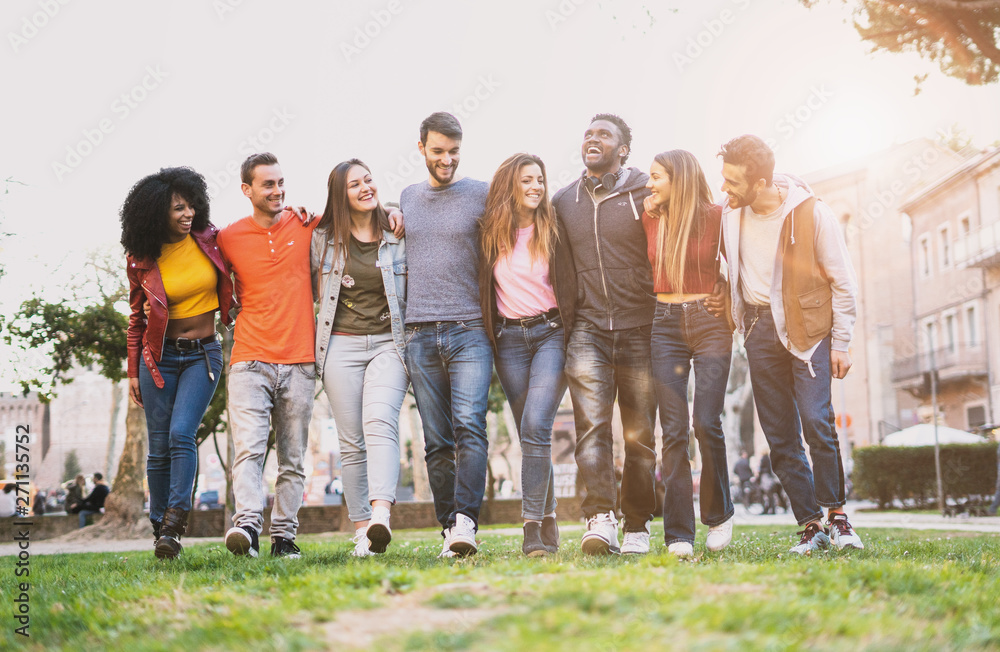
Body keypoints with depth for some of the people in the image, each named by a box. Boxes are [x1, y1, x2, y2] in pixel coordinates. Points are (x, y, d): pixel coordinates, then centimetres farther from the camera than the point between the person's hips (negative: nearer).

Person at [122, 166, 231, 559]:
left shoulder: (208, 239, -2)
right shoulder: (141, 261, -4)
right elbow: (137, 318, 7)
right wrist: (133, 372, 6)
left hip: (203, 353, 0)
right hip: (160, 356, 0)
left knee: (181, 433, -17)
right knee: (159, 447, 2)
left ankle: (175, 526, -15)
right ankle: (159, 525, 15)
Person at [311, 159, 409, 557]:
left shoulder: (396, 237, 9)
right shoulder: (323, 239, 10)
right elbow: (316, 291, 20)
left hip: (388, 343, -1)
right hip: (341, 345, 1)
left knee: (380, 423, -24)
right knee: (351, 441, -1)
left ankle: (380, 515, -38)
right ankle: (361, 531, 3)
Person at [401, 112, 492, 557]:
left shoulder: (482, 195, 4)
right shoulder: (407, 198, 16)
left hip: (470, 331, -3)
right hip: (419, 334, 4)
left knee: (469, 426, -17)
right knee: (436, 441, 4)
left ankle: (466, 521, -19)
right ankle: (449, 528, 9)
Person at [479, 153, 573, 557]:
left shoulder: (552, 229, 3)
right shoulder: (491, 232, 7)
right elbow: (483, 285, 16)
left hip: (551, 333, -2)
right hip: (509, 338, 2)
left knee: (535, 425, -17)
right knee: (531, 433, 4)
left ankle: (533, 526, -17)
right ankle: (548, 526, 12)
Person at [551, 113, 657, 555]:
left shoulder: (646, 192, 3)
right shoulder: (562, 201, 15)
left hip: (639, 329, -2)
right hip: (587, 327, 2)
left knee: (639, 432, 2)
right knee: (591, 423, -14)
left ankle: (637, 526, 11)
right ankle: (600, 521, -22)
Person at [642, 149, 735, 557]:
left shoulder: (715, 217, -1)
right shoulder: (650, 220, 7)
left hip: (709, 322, -2)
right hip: (666, 324, 3)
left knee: (707, 423, -10)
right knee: (673, 430, -3)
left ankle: (719, 515, 14)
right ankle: (679, 535, -1)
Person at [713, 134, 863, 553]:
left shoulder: (811, 213, -12)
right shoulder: (731, 213, 0)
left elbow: (843, 282, -5)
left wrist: (841, 343, -6)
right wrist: (733, 307, 8)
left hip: (807, 326, -4)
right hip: (759, 327, 5)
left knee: (815, 420, -18)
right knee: (780, 436, 2)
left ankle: (837, 514, -2)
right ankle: (811, 526, 9)